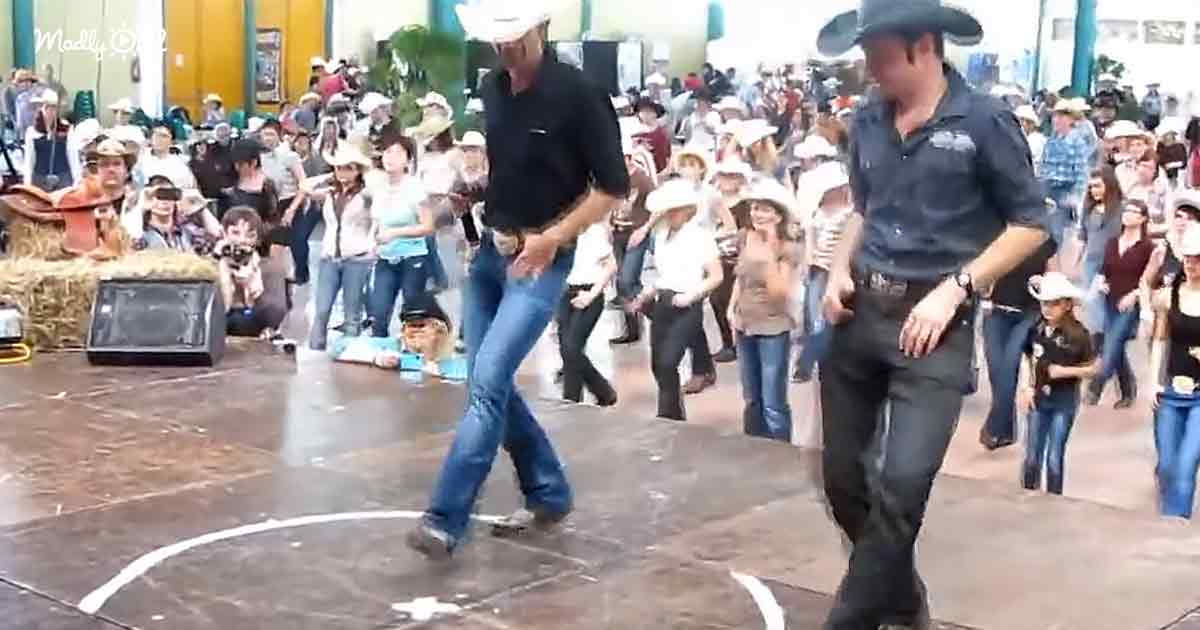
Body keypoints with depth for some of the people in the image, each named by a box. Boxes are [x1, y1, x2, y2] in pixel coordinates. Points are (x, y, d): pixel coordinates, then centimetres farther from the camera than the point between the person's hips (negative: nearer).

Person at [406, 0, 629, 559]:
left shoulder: (577, 93, -14)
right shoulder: (490, 89, 4)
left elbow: (614, 186, -12)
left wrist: (551, 238, -17)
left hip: (541, 260, -7)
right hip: (490, 250, 7)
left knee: (488, 382, -15)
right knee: (490, 383, 11)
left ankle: (445, 521, -10)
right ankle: (549, 495, 27)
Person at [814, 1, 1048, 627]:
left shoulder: (983, 121, -9)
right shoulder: (868, 122, 6)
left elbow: (1031, 223, -4)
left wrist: (954, 288, -12)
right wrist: (840, 270, 4)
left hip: (933, 324, -5)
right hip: (859, 313, 6)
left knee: (901, 486, -14)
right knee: (842, 477, 12)